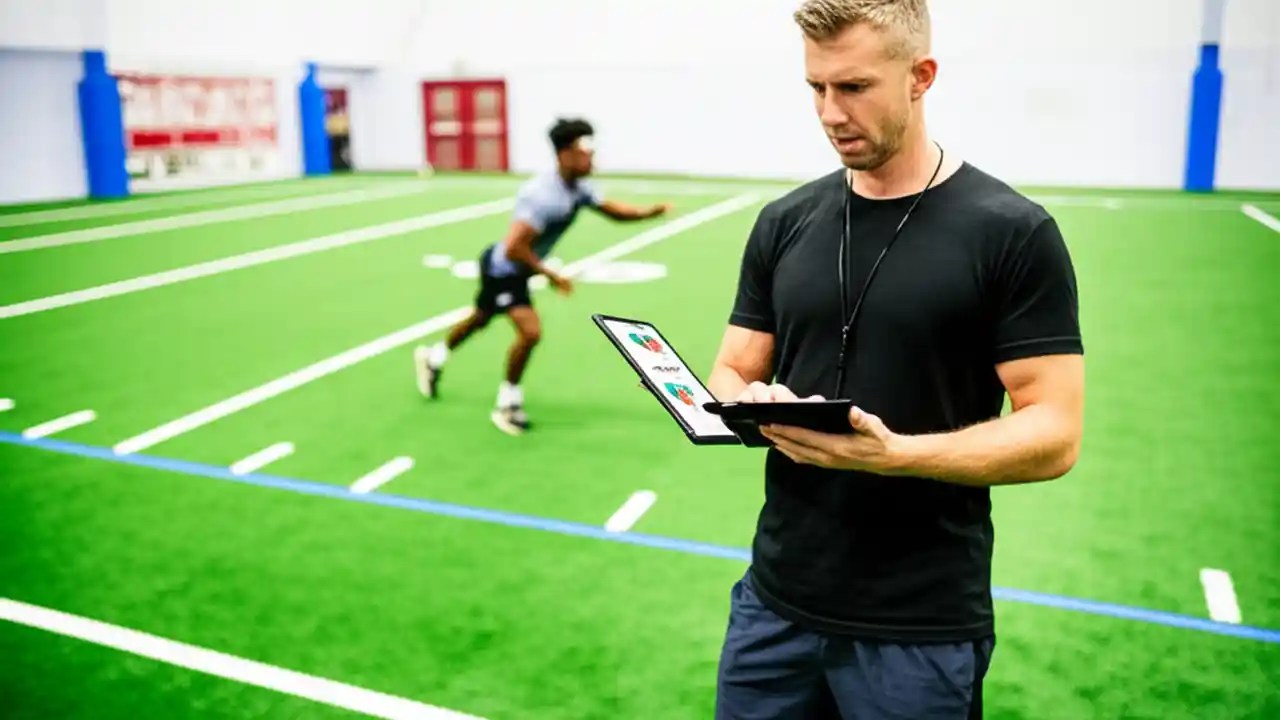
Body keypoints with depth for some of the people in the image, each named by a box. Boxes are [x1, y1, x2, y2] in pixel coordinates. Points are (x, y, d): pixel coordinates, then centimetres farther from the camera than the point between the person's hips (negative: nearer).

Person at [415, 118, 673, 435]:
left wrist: (651, 211, -14)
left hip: (515, 268, 9)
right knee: (530, 331, -22)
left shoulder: (578, 188, -8)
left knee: (479, 319, 27)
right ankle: (507, 404, -2)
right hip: (503, 267, -9)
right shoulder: (543, 195, -35)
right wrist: (551, 275, -29)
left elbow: (614, 210, 3)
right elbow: (514, 248, -37)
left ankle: (432, 358, 53)